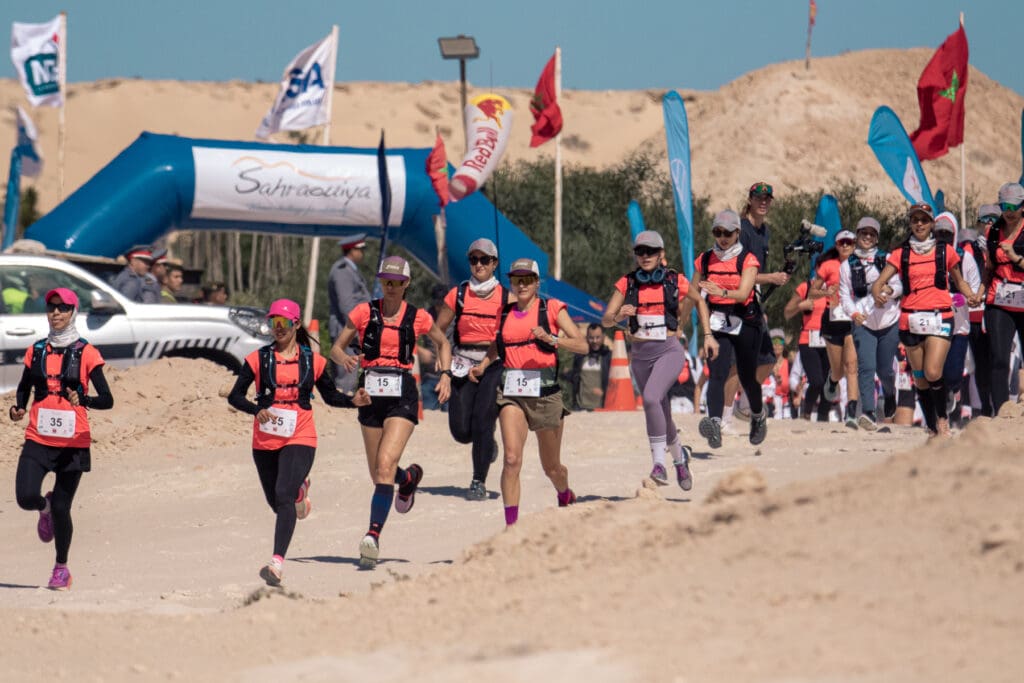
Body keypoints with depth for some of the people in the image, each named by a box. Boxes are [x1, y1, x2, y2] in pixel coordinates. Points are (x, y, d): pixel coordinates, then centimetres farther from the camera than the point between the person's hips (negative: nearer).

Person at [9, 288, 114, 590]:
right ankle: (45, 508, 22)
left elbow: (107, 400, -8)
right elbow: (24, 387, 21)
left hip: (73, 442, -3)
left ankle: (61, 568, 19)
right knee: (26, 497, -16)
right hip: (38, 439, 3)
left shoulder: (85, 353, -3)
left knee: (61, 508, -2)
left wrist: (83, 400, -29)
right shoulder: (36, 351, 8)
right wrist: (18, 408, -1)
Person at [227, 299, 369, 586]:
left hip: (300, 439, -2)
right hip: (265, 441, 2)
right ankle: (299, 491, 55)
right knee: (276, 501, 16)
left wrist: (353, 401, -3)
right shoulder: (258, 359, 2)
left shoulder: (313, 361, 4)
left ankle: (277, 562, -28)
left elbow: (330, 395, 16)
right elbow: (235, 396, 1)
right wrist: (257, 410, -18)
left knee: (283, 495, -21)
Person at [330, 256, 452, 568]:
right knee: (378, 473, 12)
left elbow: (443, 343, 20)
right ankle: (409, 477, 49)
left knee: (385, 465, -20)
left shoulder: (417, 318, 2)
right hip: (370, 393, 3)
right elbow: (336, 348, 6)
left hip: (402, 395, -3)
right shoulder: (364, 312, 2)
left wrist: (446, 375, 4)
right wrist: (345, 359, -18)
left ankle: (373, 537, -23)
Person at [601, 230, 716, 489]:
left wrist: (708, 335, 11)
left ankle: (659, 462, -26)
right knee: (662, 414, 14)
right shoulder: (627, 283, 3)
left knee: (651, 398, -30)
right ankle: (680, 455, 43)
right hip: (640, 355, 4)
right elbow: (605, 320, -1)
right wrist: (618, 316, -24)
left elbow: (699, 301, 17)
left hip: (669, 351, -4)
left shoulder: (675, 281, -2)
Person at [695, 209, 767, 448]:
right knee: (717, 374, -18)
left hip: (746, 324, -2)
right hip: (716, 325, 2)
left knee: (747, 377, 11)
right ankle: (715, 424, -36)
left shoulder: (748, 260, -6)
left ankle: (758, 416, 41)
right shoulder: (704, 260, 5)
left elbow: (743, 293, -21)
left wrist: (722, 292, -40)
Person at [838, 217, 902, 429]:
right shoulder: (848, 265, 7)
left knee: (885, 369, 8)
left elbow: (899, 287, 4)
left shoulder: (886, 260, 6)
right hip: (863, 324, -1)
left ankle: (889, 395, 41)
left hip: (888, 321, 1)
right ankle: (868, 412, -26)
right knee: (866, 367, -17)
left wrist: (889, 290, -20)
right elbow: (844, 295, 3)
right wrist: (853, 313, -17)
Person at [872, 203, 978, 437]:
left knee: (933, 373, -17)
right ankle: (931, 427, 20)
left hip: (940, 318, -2)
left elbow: (959, 280, 19)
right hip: (911, 320, 2)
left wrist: (970, 296, -1)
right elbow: (880, 282, 0)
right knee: (920, 379, 7)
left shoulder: (945, 251, 8)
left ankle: (942, 418, 5)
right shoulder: (900, 255, 8)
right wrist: (878, 295, -22)